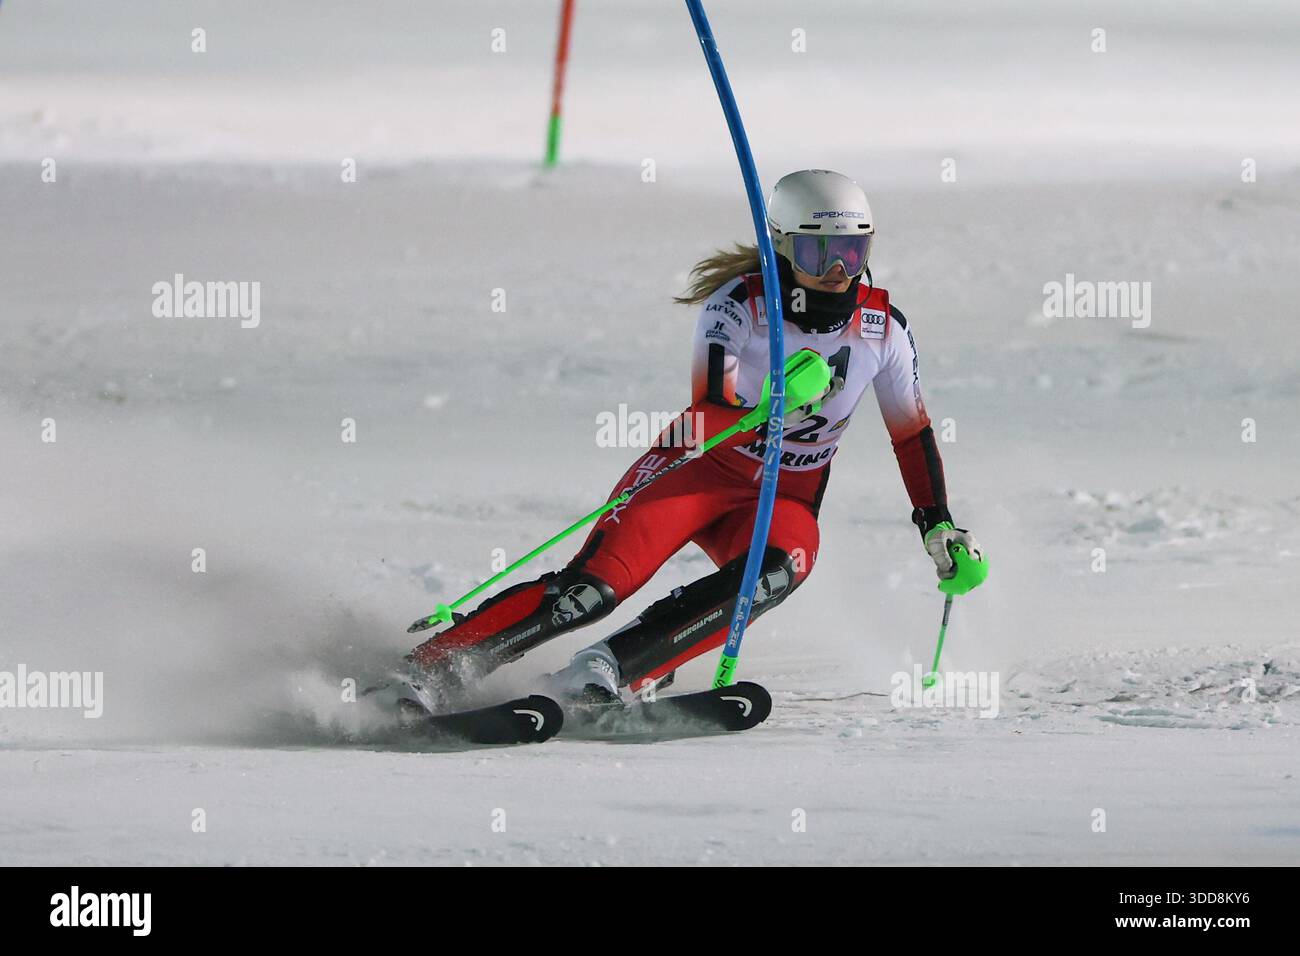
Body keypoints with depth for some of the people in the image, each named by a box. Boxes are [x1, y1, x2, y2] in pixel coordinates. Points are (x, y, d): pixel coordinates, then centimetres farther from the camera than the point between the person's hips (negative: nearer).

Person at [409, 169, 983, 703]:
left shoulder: (883, 328, -6)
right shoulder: (739, 304, -17)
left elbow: (913, 434, 9)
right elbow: (707, 416, -27)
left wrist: (938, 526, 6)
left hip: (784, 500, 3)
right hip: (701, 469, -3)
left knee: (783, 566, -34)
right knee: (595, 585, -25)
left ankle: (611, 668, -38)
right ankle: (427, 669, -22)